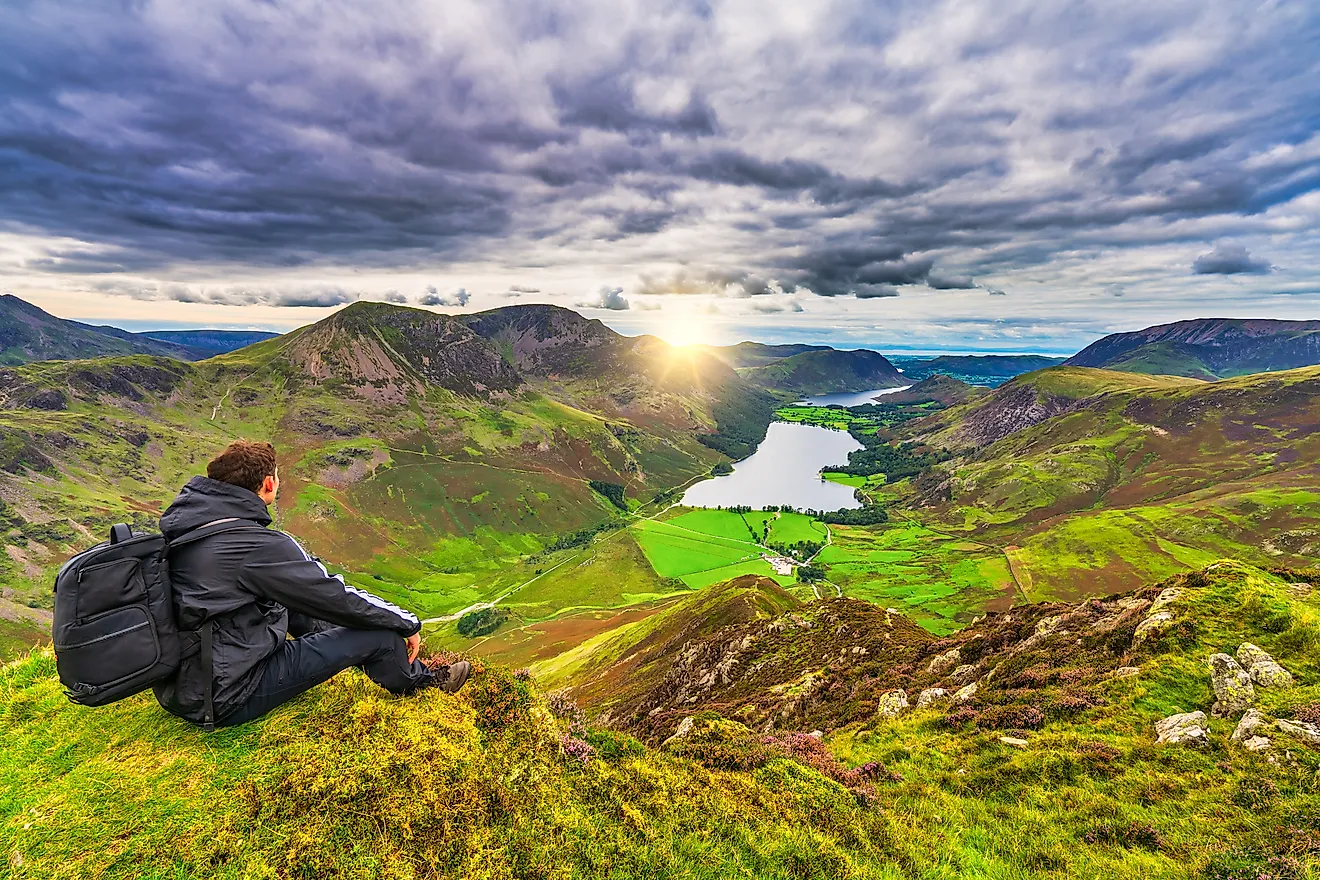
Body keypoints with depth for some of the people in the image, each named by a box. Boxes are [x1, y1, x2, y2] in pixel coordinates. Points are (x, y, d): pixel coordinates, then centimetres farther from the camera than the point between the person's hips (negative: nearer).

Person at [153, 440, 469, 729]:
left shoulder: (184, 516, 0)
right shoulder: (256, 545, -26)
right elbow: (336, 596, -19)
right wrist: (409, 623, -6)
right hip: (227, 700, -9)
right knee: (380, 634, -11)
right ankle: (419, 681, 22)